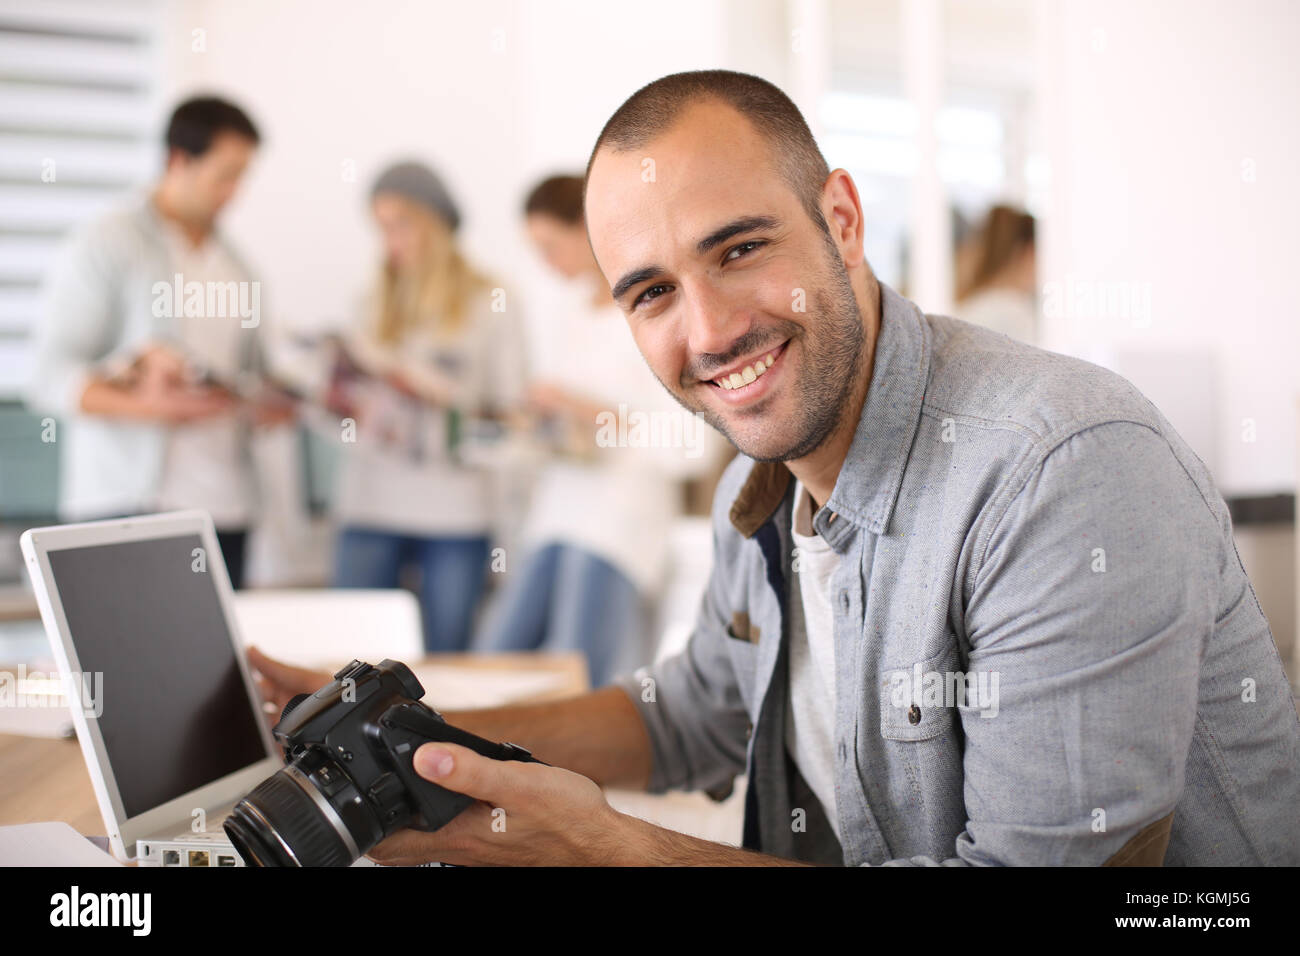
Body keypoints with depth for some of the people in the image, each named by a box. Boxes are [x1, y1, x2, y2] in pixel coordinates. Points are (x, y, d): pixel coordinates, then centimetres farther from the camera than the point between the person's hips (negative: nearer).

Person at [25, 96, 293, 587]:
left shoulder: (234, 267, 18)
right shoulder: (104, 245, -1)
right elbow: (49, 377, -8)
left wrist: (273, 406, 2)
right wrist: (148, 409, -23)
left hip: (224, 507, 6)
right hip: (129, 505, -6)